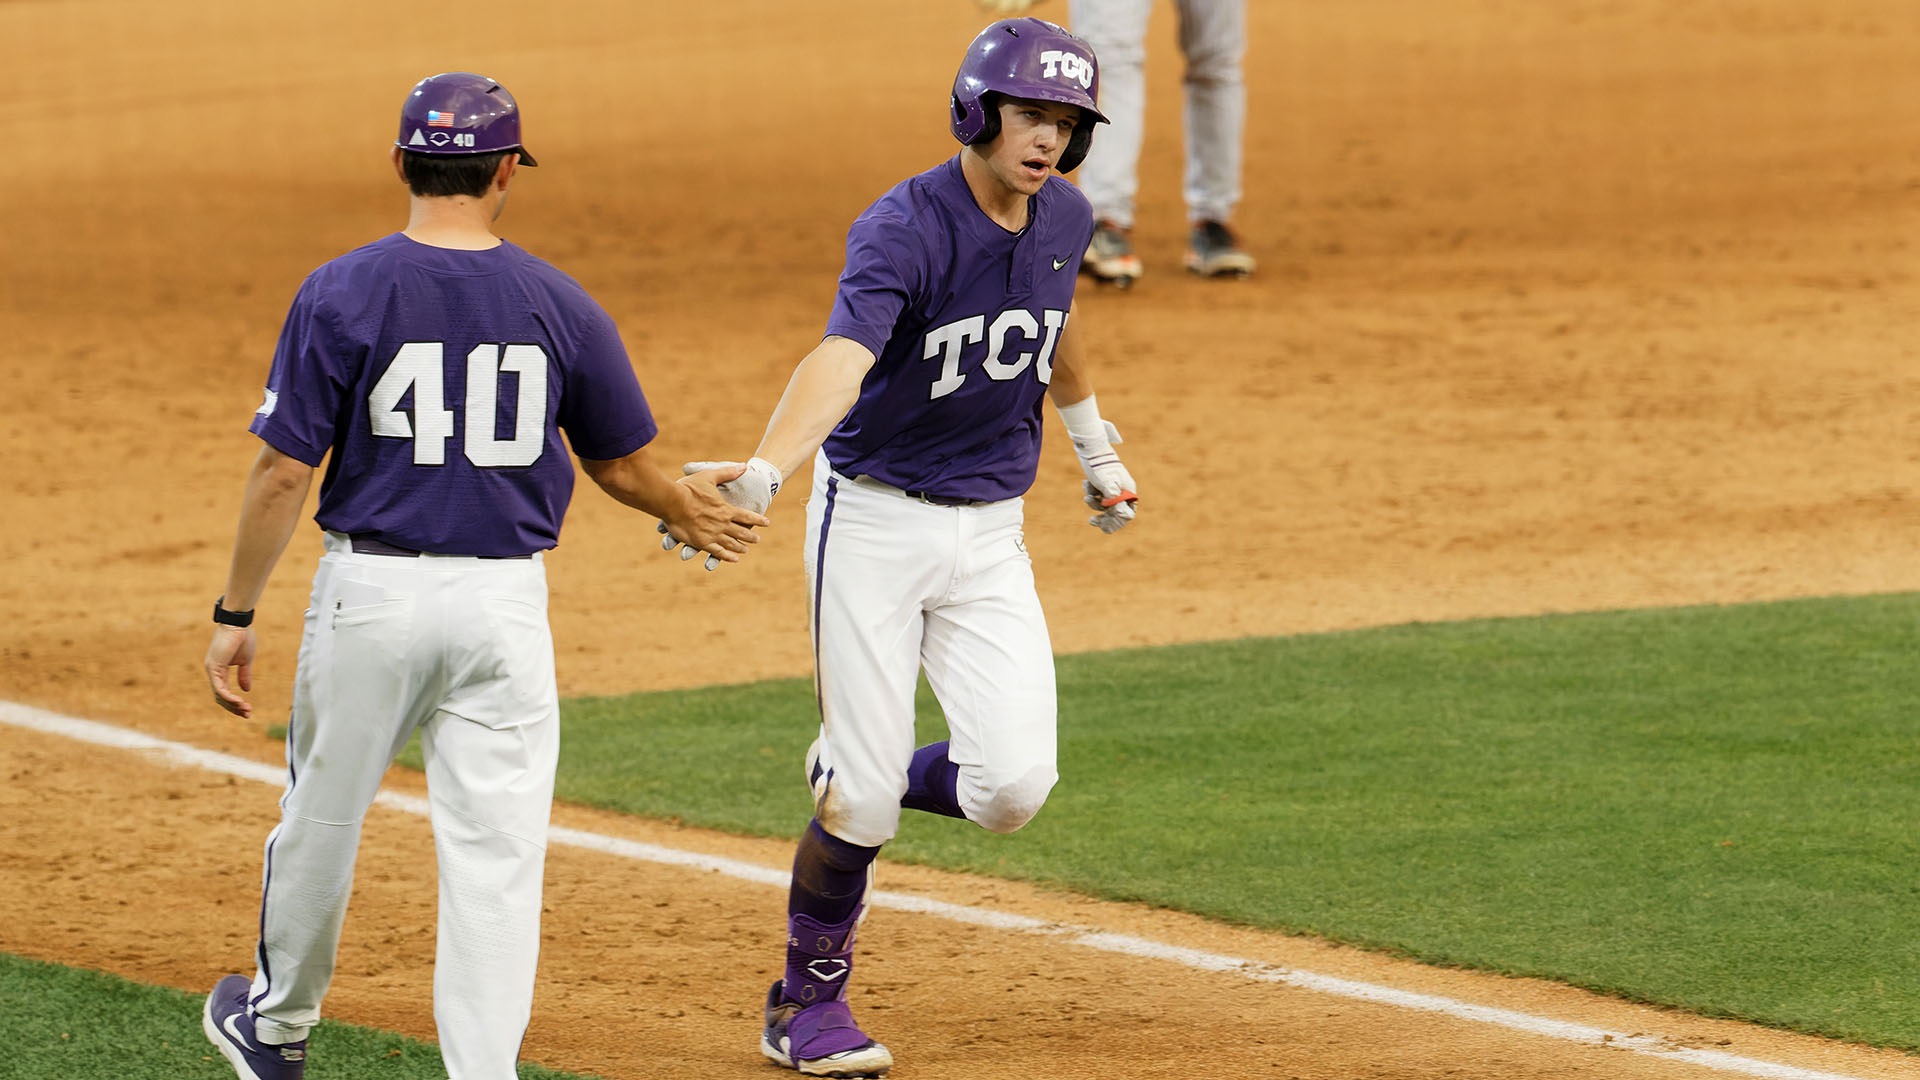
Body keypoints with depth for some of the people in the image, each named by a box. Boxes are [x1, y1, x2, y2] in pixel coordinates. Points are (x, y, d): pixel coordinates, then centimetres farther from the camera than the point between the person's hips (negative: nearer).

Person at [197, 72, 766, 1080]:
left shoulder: (341, 294, -9)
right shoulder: (560, 305, -2)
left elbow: (284, 472, -10)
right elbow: (621, 466, 9)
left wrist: (234, 614, -2)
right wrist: (683, 509, 31)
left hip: (372, 590, -1)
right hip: (505, 602, 1)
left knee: (322, 816, 18)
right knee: (495, 849, 2)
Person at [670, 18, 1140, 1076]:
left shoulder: (1064, 218, 0)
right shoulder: (903, 229, -22)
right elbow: (839, 357, -39)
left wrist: (1094, 443, 36)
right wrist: (762, 473, -55)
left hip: (990, 532, 5)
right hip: (875, 520, -5)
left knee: (1011, 787, -8)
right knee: (865, 793, -4)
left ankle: (853, 780, 24)